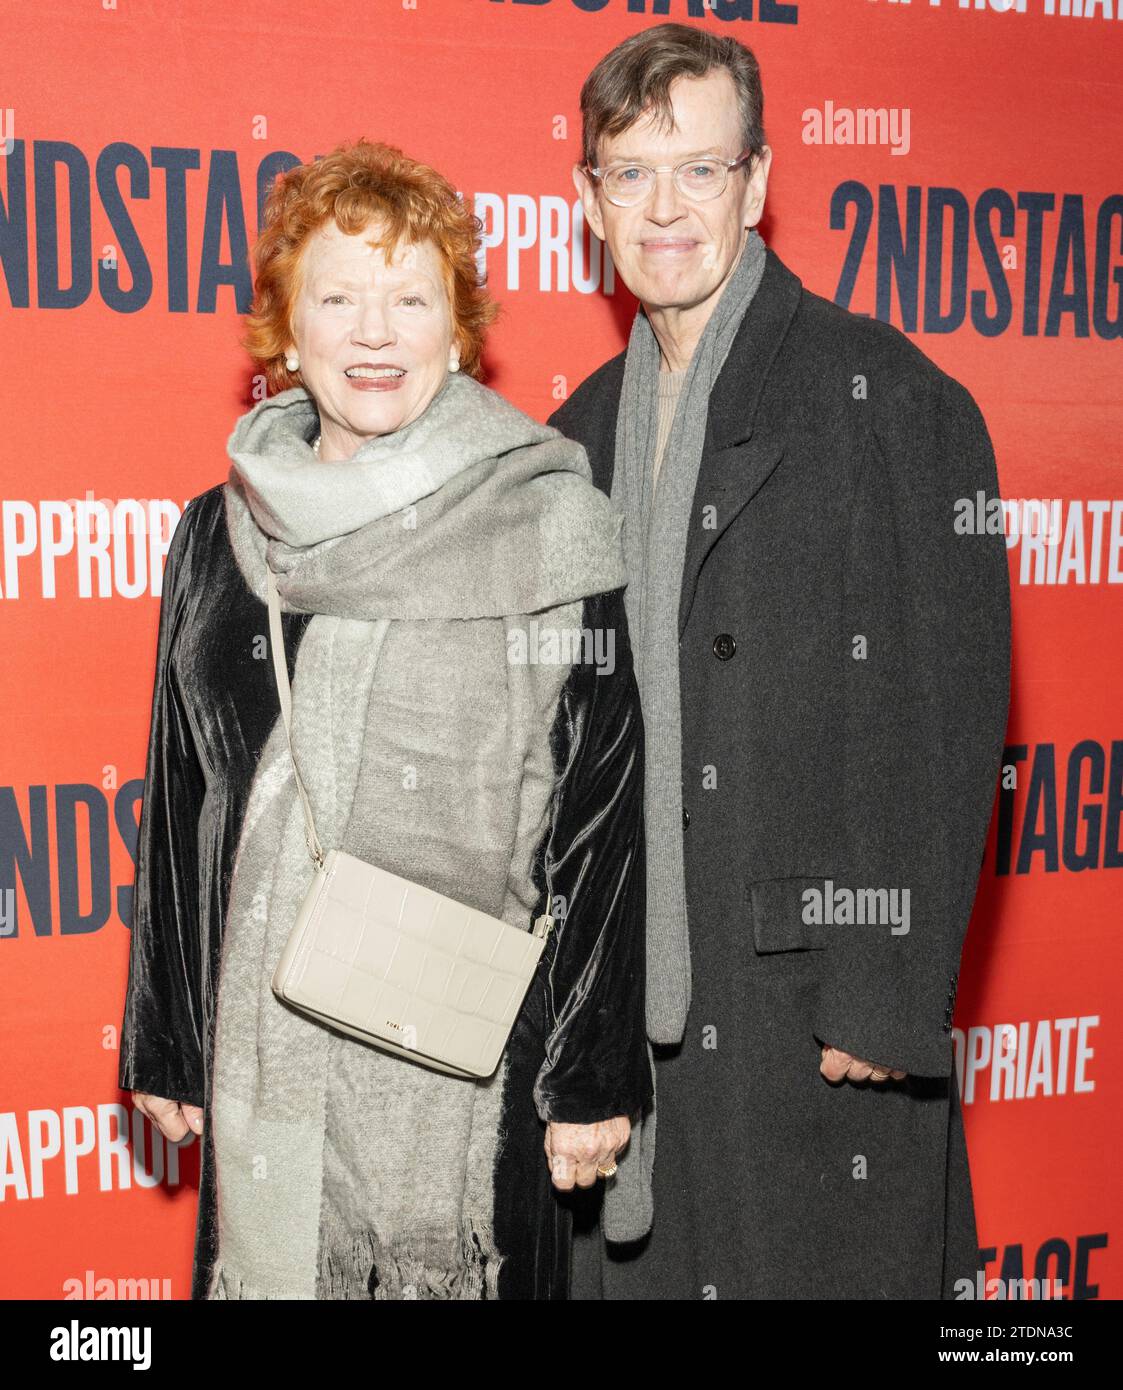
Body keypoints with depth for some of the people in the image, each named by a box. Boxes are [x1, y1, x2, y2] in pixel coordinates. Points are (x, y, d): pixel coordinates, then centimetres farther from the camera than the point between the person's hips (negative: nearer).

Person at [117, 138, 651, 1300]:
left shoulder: (546, 521, -6)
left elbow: (599, 811, -6)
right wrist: (162, 1043, 13)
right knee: (269, 1265, 13)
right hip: (264, 1040, 4)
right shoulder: (221, 533, 5)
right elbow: (179, 805, 11)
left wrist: (593, 1073, -6)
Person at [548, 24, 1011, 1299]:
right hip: (624, 1003, 6)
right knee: (635, 1262, 16)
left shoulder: (889, 401, -8)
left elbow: (945, 715, -12)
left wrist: (890, 997, -15)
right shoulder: (583, 432, 11)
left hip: (817, 1001, -5)